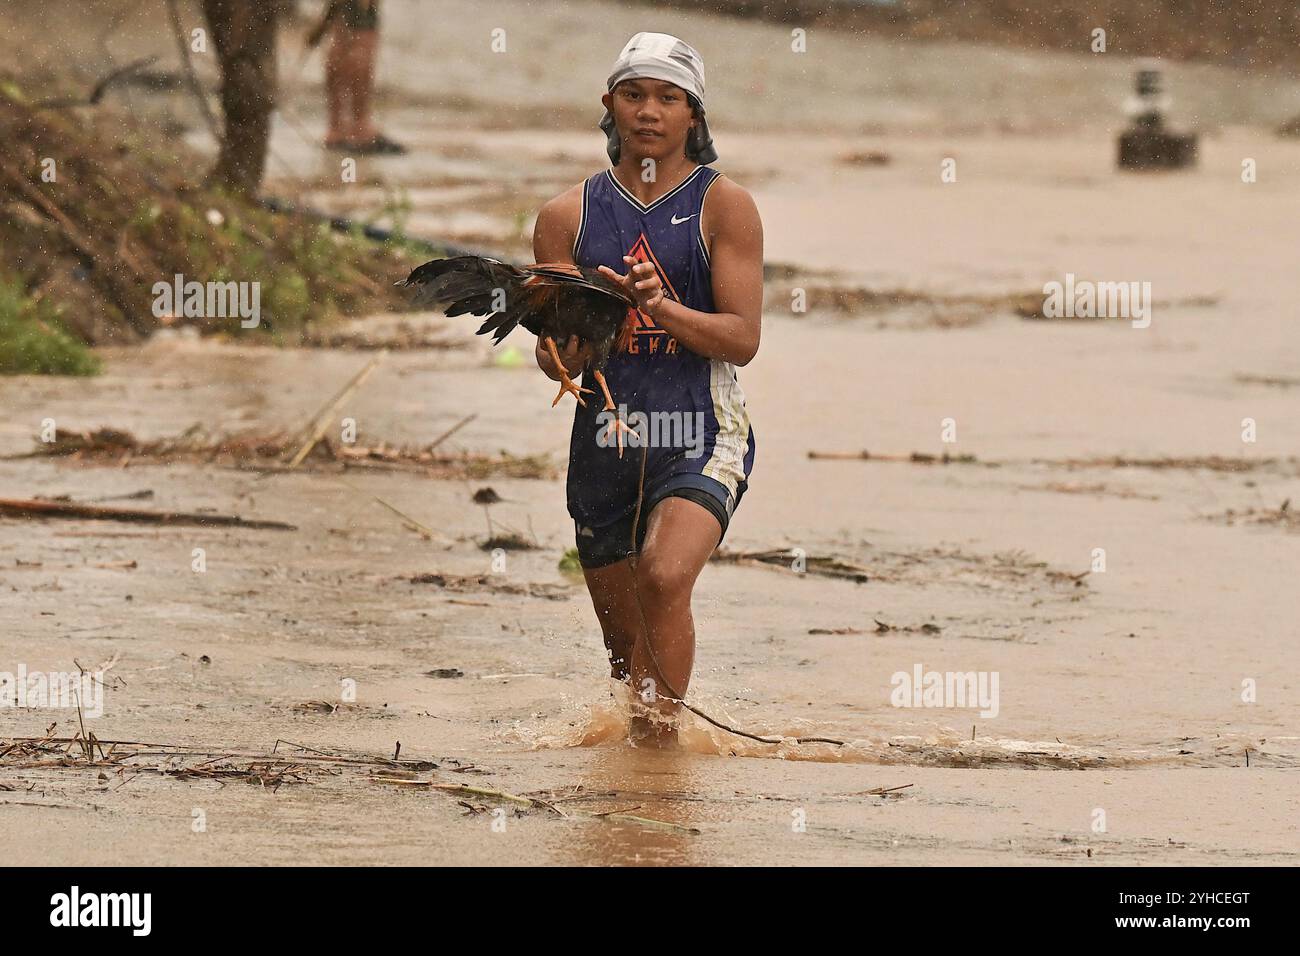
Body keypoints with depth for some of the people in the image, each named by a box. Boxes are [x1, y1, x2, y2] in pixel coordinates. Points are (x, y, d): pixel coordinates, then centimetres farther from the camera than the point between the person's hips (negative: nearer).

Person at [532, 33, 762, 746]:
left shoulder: (723, 206, 1)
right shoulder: (569, 216, 8)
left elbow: (742, 338, -7)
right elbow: (554, 360, 5)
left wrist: (663, 308, -22)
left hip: (702, 436, -4)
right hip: (605, 440, 4)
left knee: (665, 579, -30)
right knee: (625, 642, 11)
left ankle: (659, 736, -23)